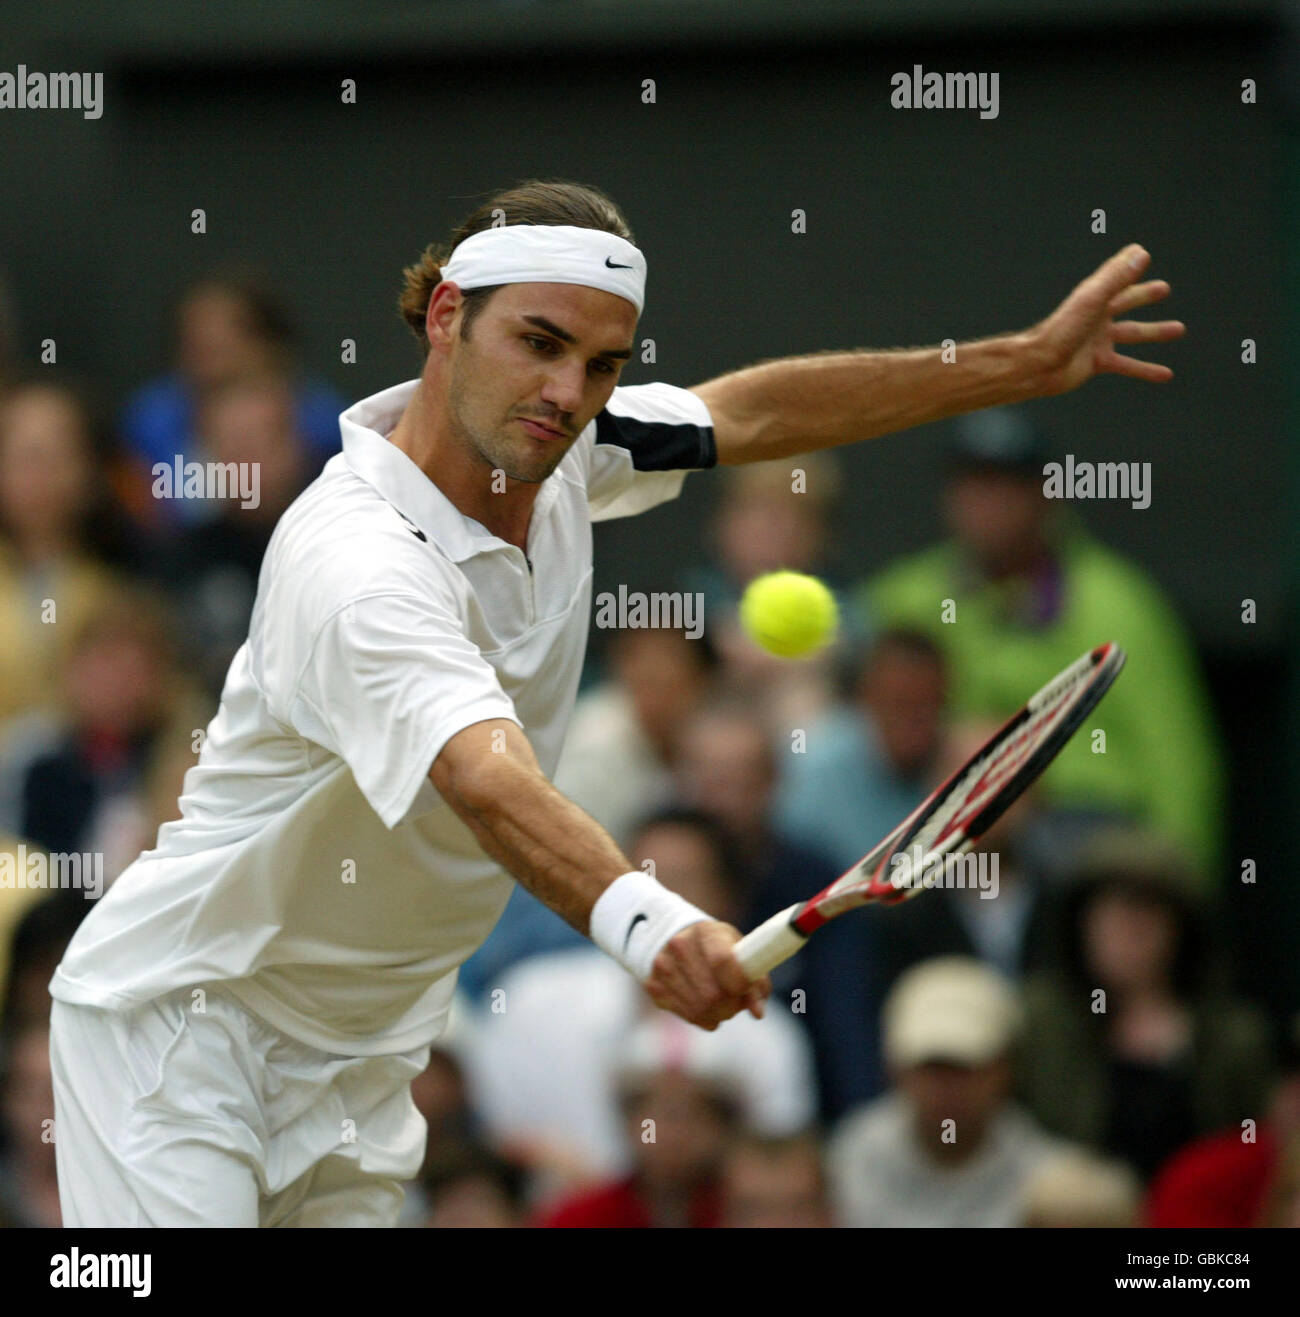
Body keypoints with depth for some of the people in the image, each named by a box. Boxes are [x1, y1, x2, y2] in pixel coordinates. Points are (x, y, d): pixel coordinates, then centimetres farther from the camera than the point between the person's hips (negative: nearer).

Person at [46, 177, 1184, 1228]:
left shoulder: (554, 451, -3)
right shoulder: (356, 565, -31)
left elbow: (754, 411, 13)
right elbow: (484, 779, -47)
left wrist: (1030, 361, 10)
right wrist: (642, 921, -66)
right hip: (182, 1013, -8)